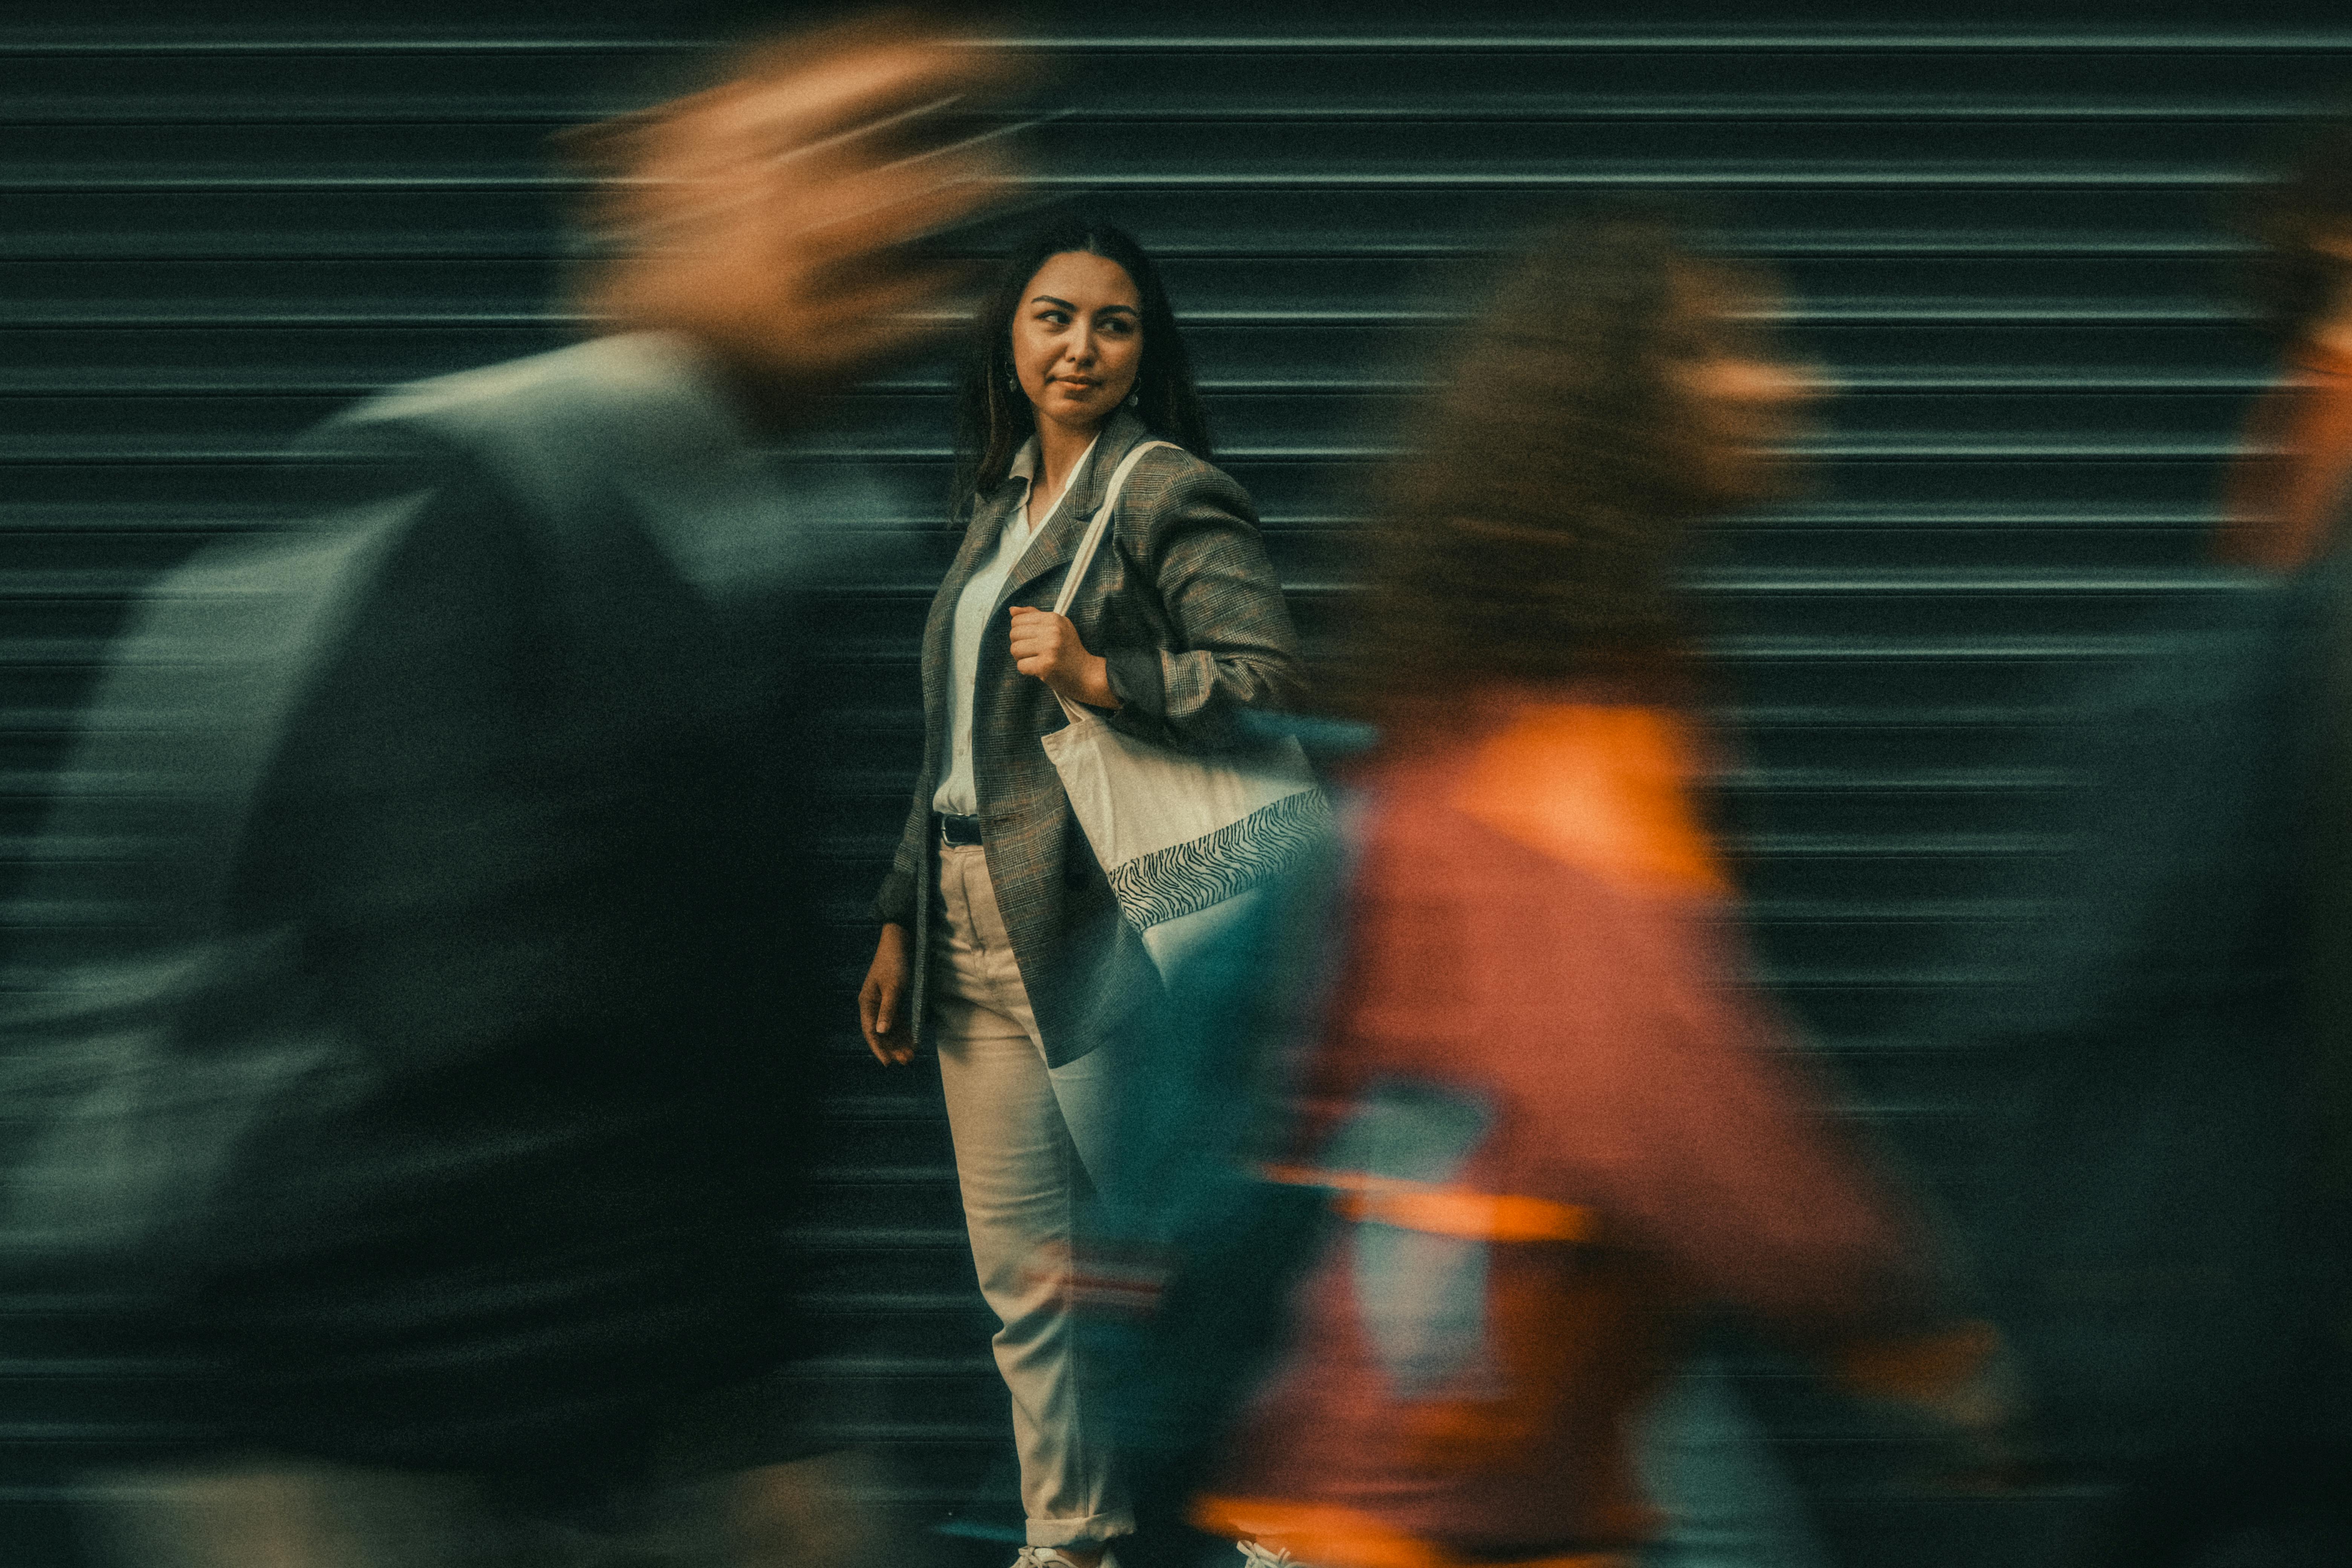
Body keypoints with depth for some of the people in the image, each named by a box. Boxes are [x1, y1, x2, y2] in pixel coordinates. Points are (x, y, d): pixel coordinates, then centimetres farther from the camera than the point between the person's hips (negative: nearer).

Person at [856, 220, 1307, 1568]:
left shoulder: (1175, 498, -7)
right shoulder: (1000, 505, 18)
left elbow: (1273, 682, -17)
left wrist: (1101, 675, -24)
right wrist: (902, 923, 20)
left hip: (1103, 933, -8)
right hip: (974, 941, 8)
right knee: (1024, 1269, 10)